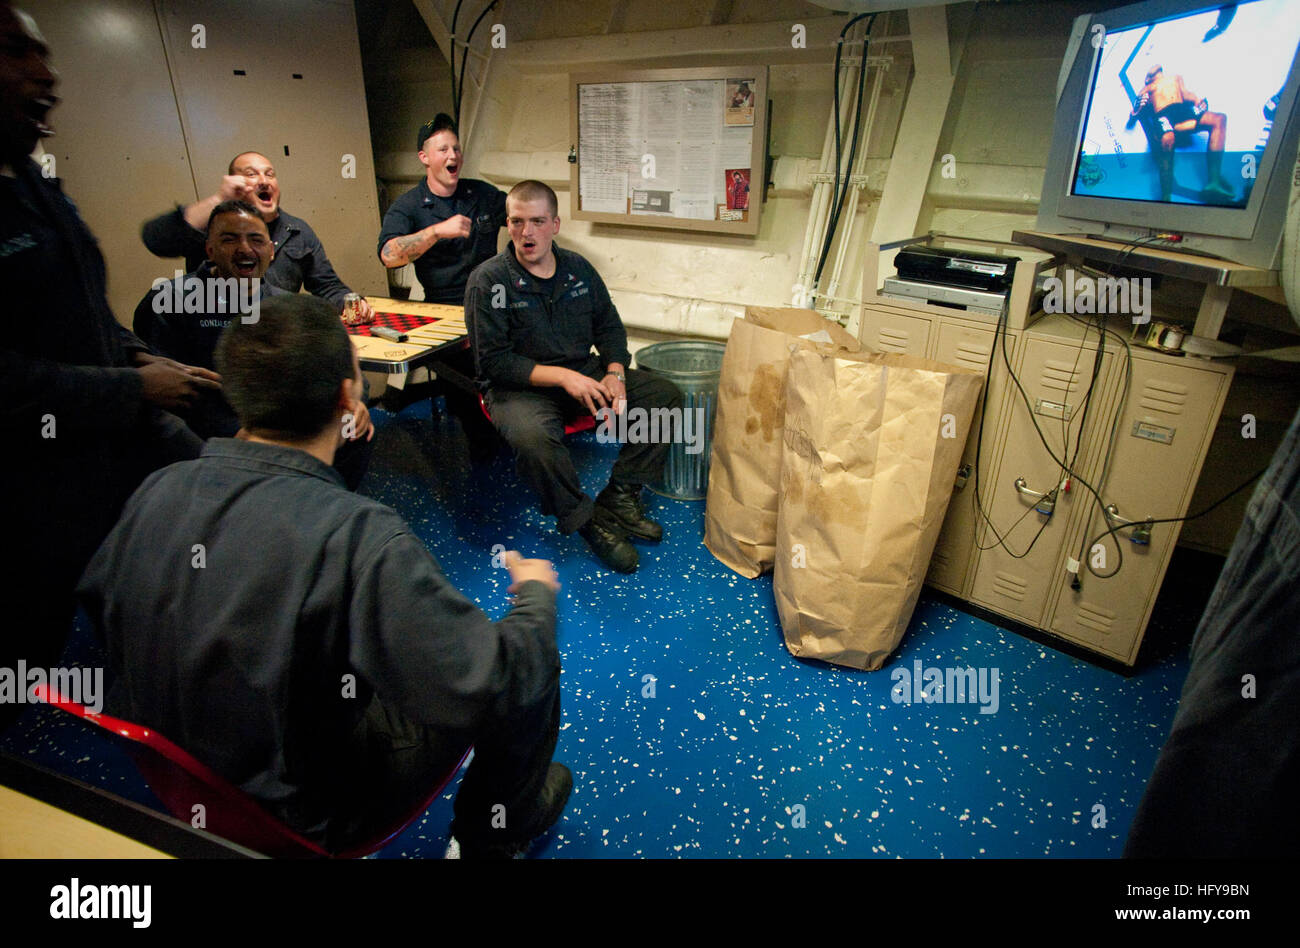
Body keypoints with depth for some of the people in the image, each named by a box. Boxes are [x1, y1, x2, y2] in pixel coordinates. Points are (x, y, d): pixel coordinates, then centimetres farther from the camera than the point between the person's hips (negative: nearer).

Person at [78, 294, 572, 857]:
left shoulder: (157, 490, -12)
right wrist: (537, 594, -15)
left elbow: (96, 599, 7)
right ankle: (493, 838, 29)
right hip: (305, 820, -7)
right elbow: (492, 689, -34)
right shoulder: (358, 538, -35)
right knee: (534, 665, 3)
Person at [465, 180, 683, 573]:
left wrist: (615, 374, -6)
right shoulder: (488, 280, -9)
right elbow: (494, 361, -14)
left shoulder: (577, 268, 7)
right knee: (532, 436, -39)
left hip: (584, 372, 6)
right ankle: (584, 520, -15)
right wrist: (562, 376, -22)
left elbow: (609, 325, 15)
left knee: (665, 395, -8)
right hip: (522, 385, -5)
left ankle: (619, 497, -5)